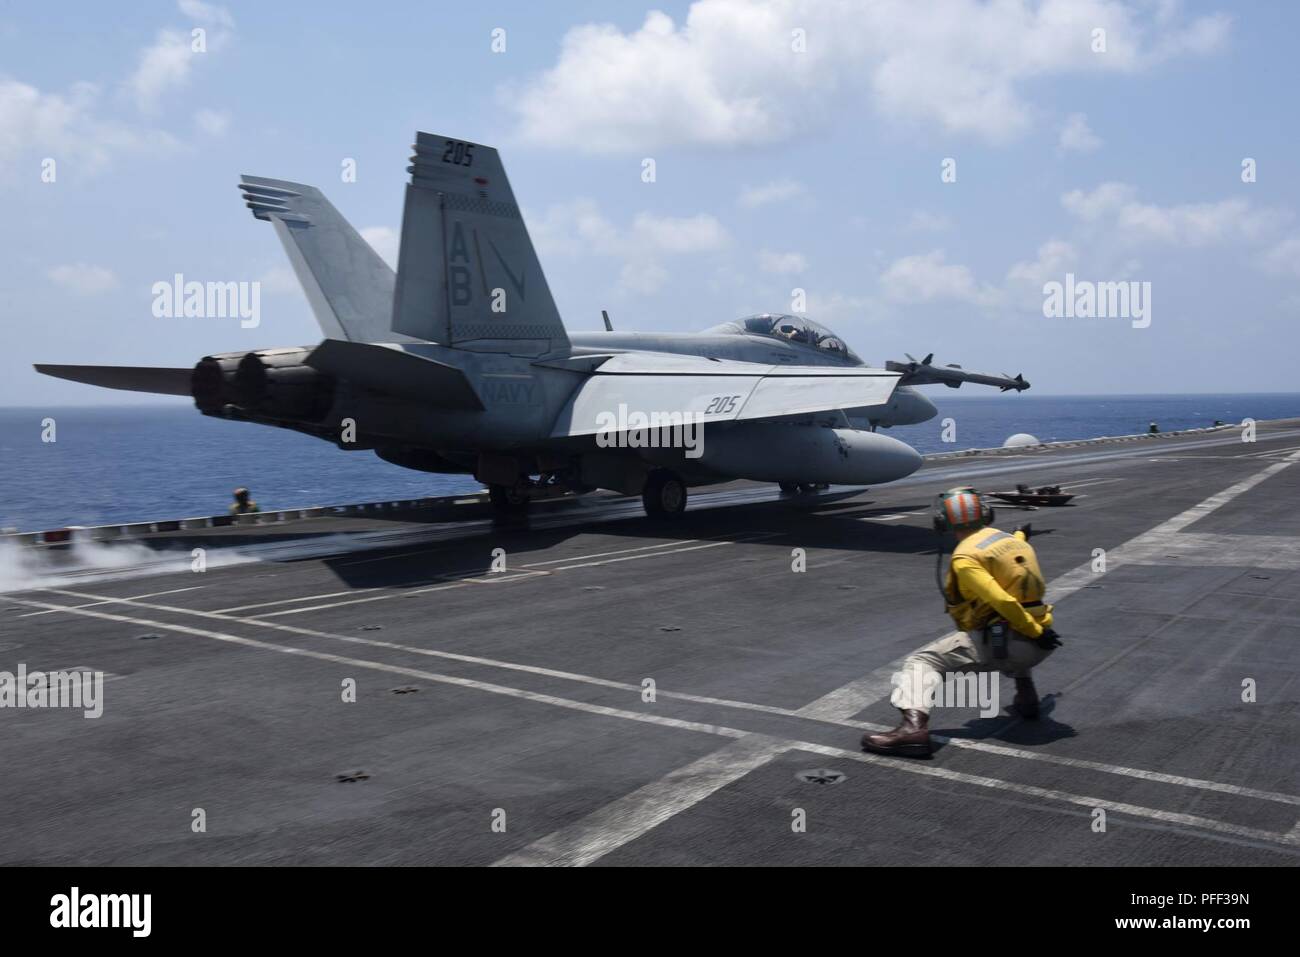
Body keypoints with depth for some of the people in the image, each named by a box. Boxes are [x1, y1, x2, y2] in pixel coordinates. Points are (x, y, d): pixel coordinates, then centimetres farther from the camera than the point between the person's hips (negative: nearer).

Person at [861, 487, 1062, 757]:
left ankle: (915, 725, -31)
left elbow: (1002, 601, -22)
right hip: (1037, 647, 8)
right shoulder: (1014, 541, 15)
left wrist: (1035, 631, -13)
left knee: (924, 661, -9)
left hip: (1002, 644, -8)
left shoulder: (965, 558, -9)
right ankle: (1026, 697, 33)